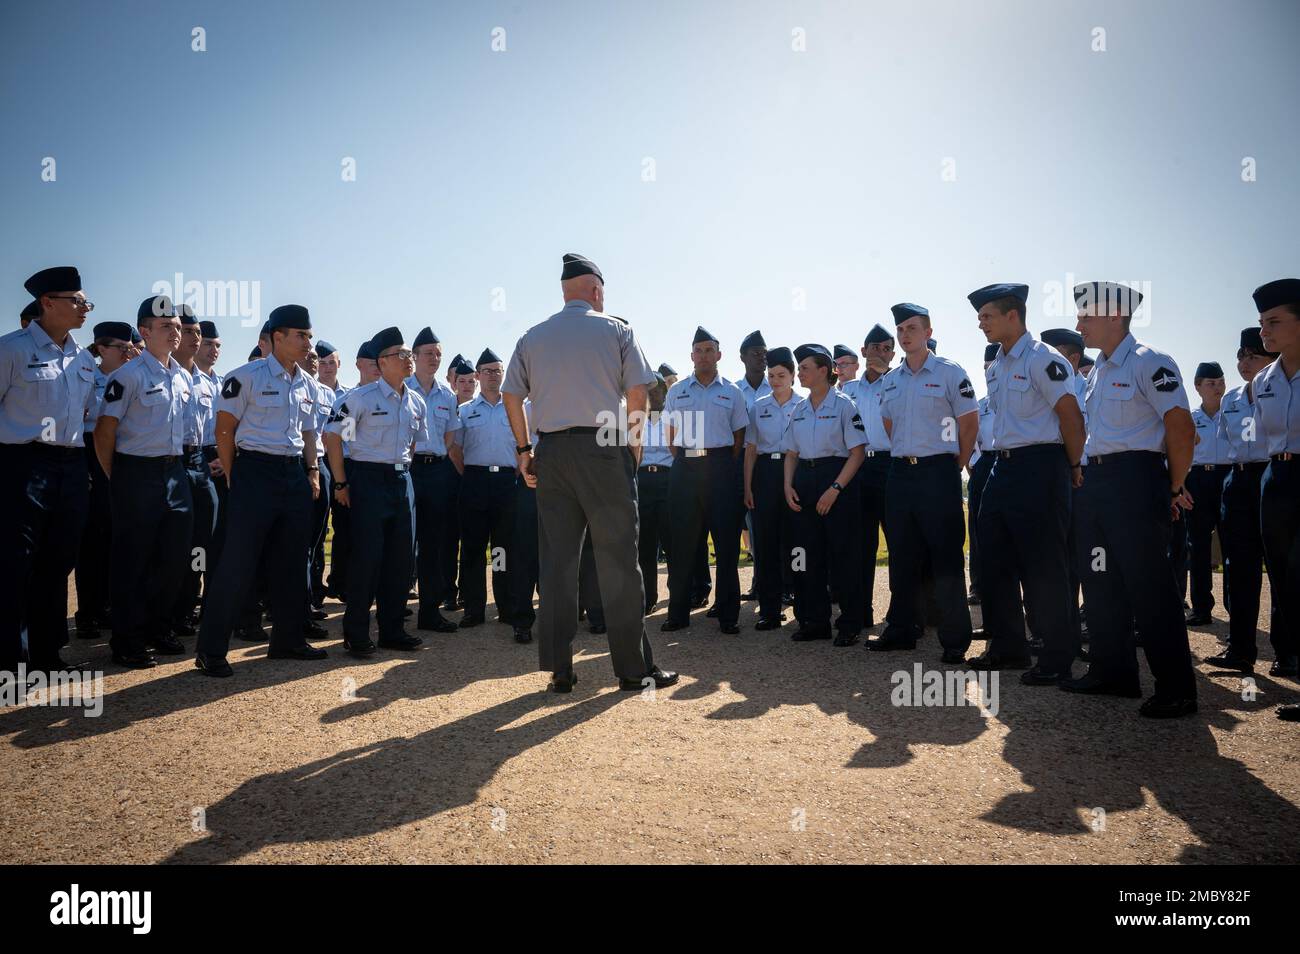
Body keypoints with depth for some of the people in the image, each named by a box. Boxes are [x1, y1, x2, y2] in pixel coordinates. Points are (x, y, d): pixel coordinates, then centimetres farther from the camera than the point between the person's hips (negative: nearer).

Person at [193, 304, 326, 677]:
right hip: (256, 472, -7)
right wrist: (233, 477, -6)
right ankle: (211, 650, 2)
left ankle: (288, 639, 23)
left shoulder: (306, 385, 13)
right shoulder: (247, 376, -8)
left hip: (295, 475, 7)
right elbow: (224, 429, -6)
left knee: (290, 561, 12)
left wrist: (313, 471, 10)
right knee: (238, 562, -7)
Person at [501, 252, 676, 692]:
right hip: (604, 448, -3)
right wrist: (633, 441, 10)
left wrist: (524, 449, 17)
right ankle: (633, 668, 5)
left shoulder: (532, 338, 12)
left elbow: (512, 397, 10)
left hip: (551, 452, 3)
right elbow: (637, 392, -2)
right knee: (618, 560, 0)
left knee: (556, 560, 6)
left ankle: (558, 668, 9)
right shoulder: (616, 330, 3)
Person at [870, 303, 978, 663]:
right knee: (902, 556, 11)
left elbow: (969, 422, -2)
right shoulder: (890, 380, 12)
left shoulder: (949, 372, -4)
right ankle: (901, 629, 21)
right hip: (900, 472, 6)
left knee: (946, 557, -3)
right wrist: (905, 456, 16)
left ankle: (955, 639, 5)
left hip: (938, 473, -6)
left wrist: (955, 467, 0)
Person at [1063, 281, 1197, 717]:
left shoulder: (1149, 363, -10)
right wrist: (1086, 473, 15)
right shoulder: (1098, 371, 16)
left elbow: (1181, 426, -15)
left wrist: (1175, 488, -10)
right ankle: (1111, 672, 24)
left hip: (1136, 481, -9)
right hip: (1096, 481, 9)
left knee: (1149, 587, -6)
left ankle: (1176, 688, 4)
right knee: (1100, 583, 13)